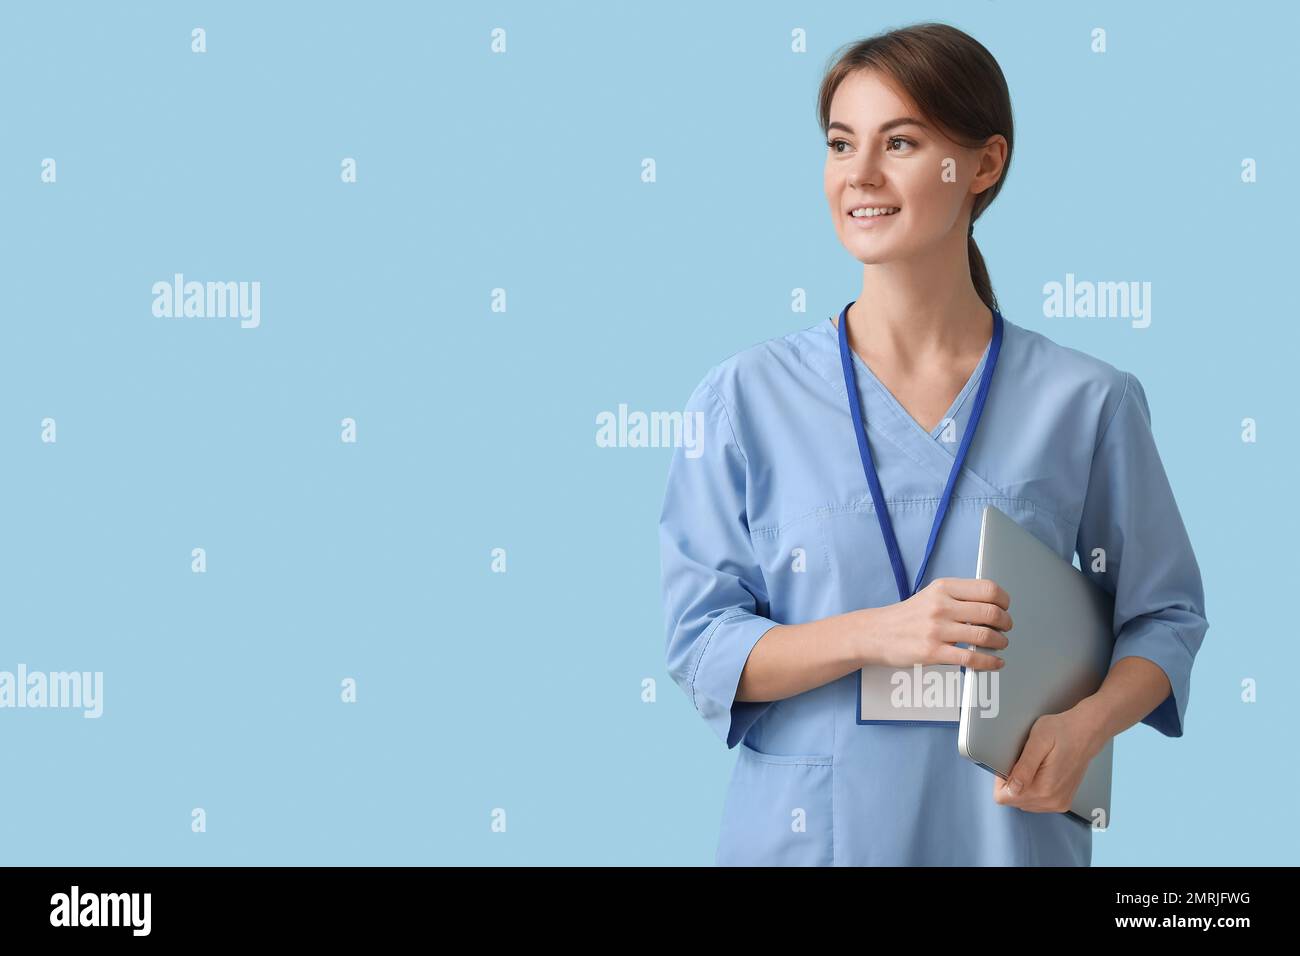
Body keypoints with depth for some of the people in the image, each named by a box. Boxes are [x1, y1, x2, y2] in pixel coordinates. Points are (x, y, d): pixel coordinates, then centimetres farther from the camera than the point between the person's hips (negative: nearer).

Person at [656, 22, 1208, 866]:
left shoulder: (1087, 402, -2)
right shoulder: (747, 396, -3)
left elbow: (1164, 615, 5)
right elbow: (700, 647, -6)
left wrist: (1088, 724, -14)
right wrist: (875, 635, -21)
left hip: (1010, 827, 0)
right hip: (808, 828, 0)